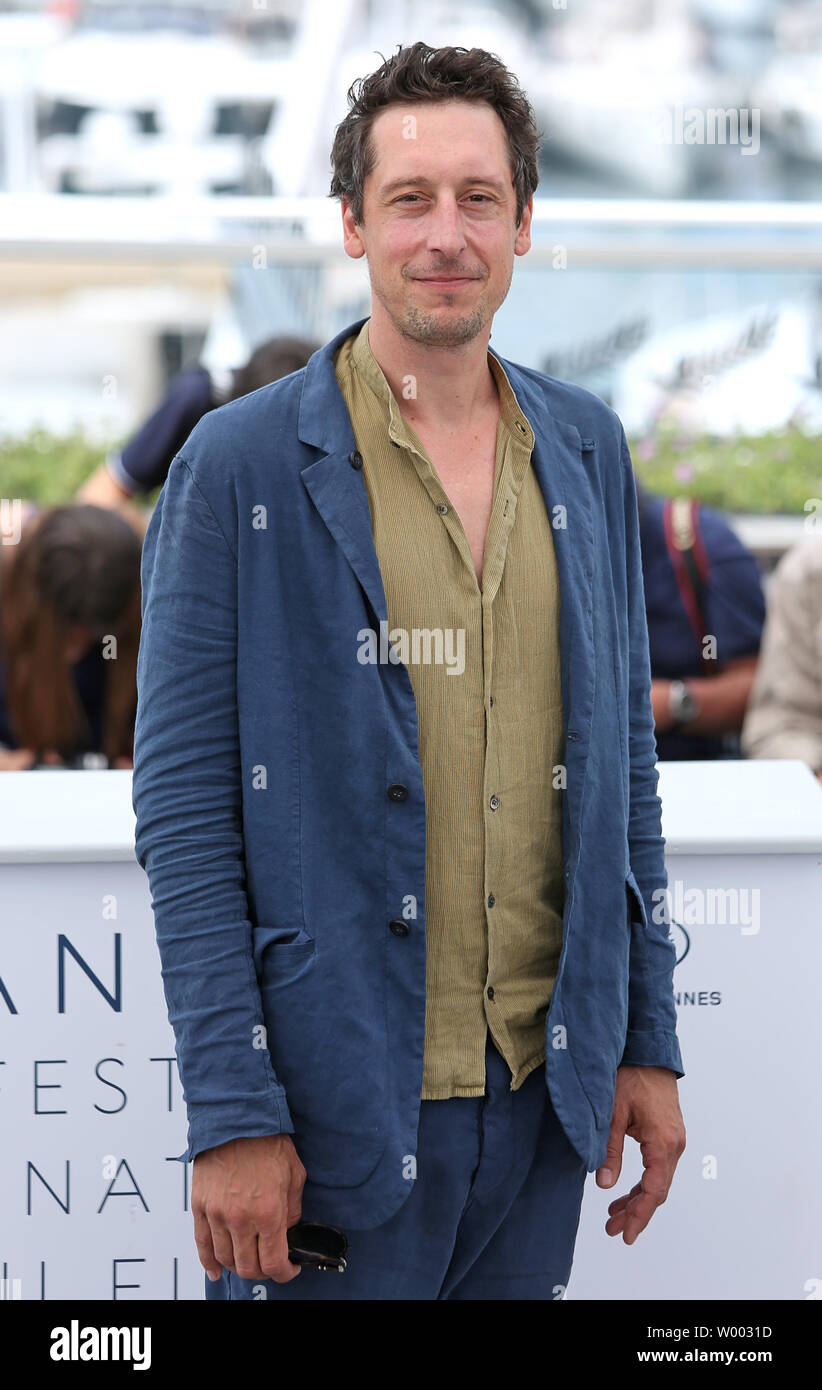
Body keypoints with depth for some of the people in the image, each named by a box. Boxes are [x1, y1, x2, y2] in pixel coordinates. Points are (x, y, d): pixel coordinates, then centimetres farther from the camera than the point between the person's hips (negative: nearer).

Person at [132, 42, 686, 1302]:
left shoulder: (587, 450, 9)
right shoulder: (240, 467, -6)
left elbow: (625, 760, 14)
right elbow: (183, 812, -8)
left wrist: (649, 1042, 9)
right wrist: (231, 1116, -13)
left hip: (546, 1093, 5)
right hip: (341, 1103, -4)